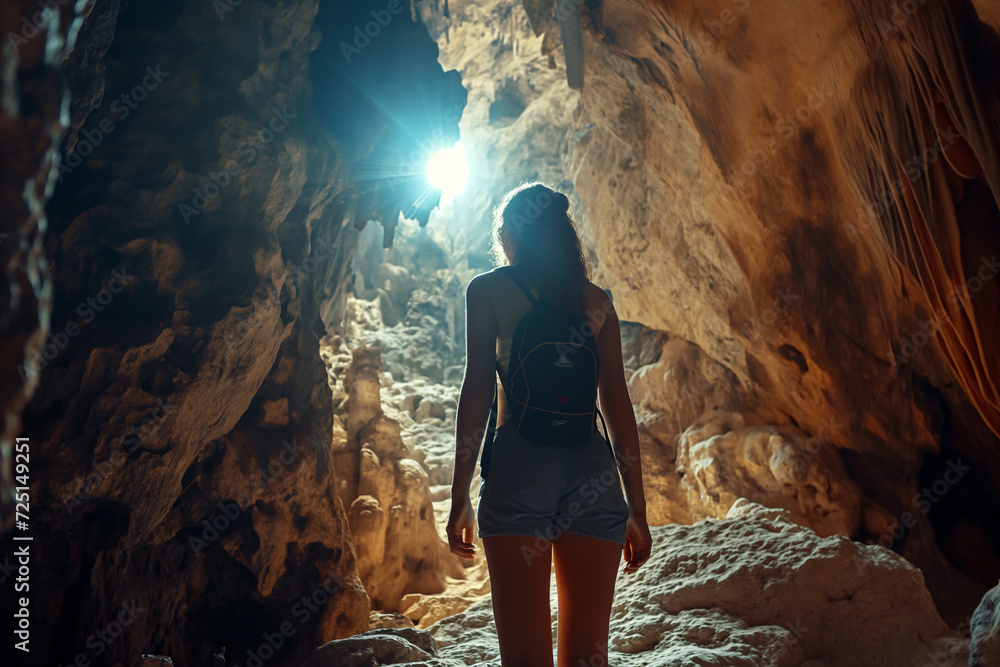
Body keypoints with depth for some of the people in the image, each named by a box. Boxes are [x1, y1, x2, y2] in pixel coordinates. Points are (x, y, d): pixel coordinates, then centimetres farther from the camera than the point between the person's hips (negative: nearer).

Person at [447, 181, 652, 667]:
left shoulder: (488, 289, 6)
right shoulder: (596, 299, 15)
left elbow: (478, 389, -2)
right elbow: (617, 405, 10)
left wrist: (459, 496, 0)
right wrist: (637, 508, 12)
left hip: (520, 461, -3)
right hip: (592, 467, 4)